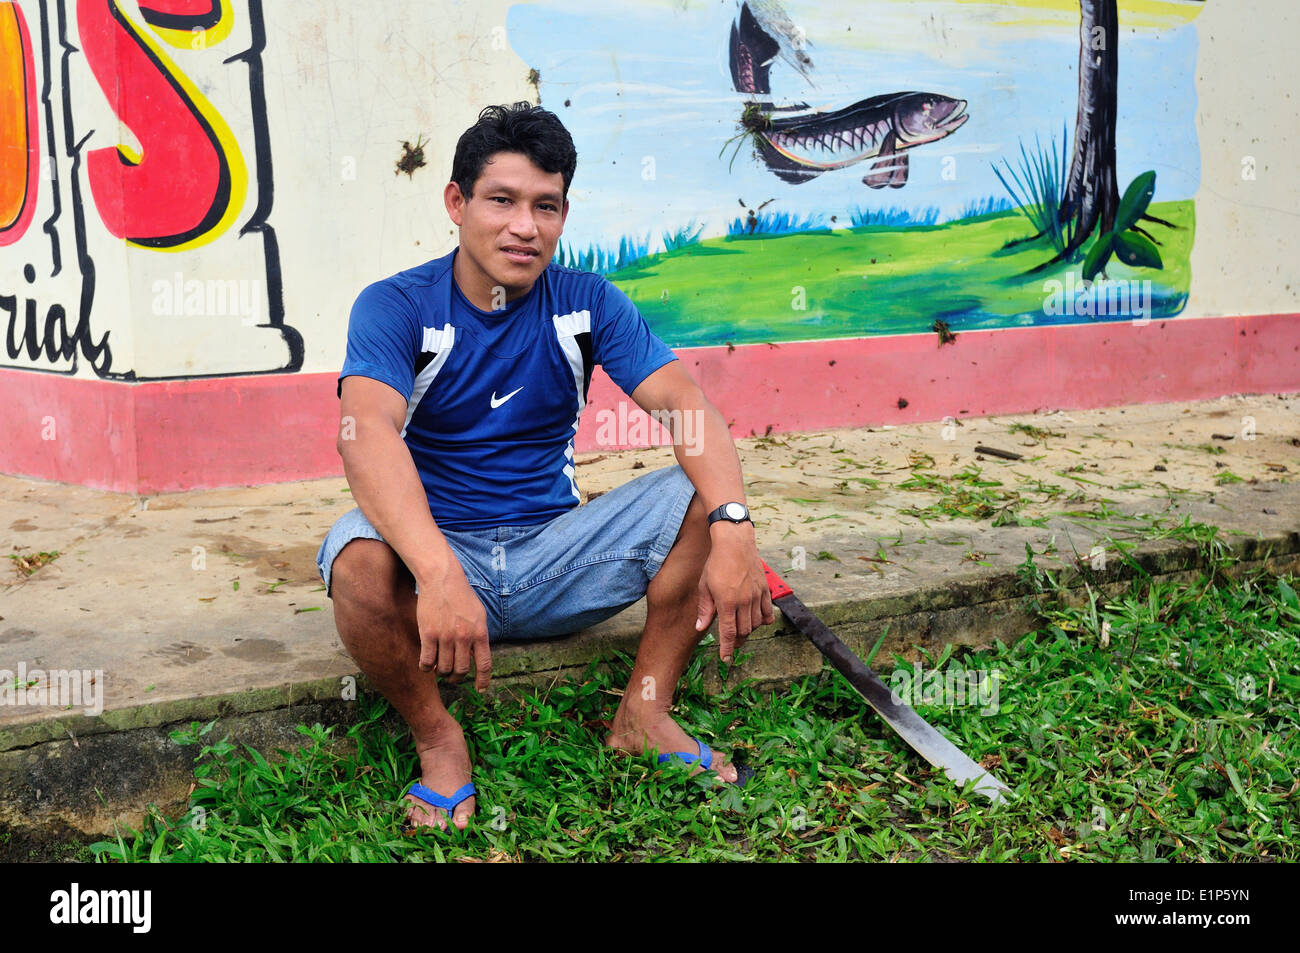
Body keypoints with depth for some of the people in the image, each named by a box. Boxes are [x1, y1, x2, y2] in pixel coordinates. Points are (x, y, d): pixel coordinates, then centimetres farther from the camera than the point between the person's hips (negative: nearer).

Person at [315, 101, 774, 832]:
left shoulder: (588, 304, 0)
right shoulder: (397, 307, -10)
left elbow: (686, 406, -14)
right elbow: (366, 434, -30)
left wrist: (733, 526, -34)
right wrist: (439, 576, -47)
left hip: (555, 559, 3)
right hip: (440, 556, -3)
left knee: (704, 493, -16)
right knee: (360, 557, -36)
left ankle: (645, 712, -4)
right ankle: (437, 738, -9)